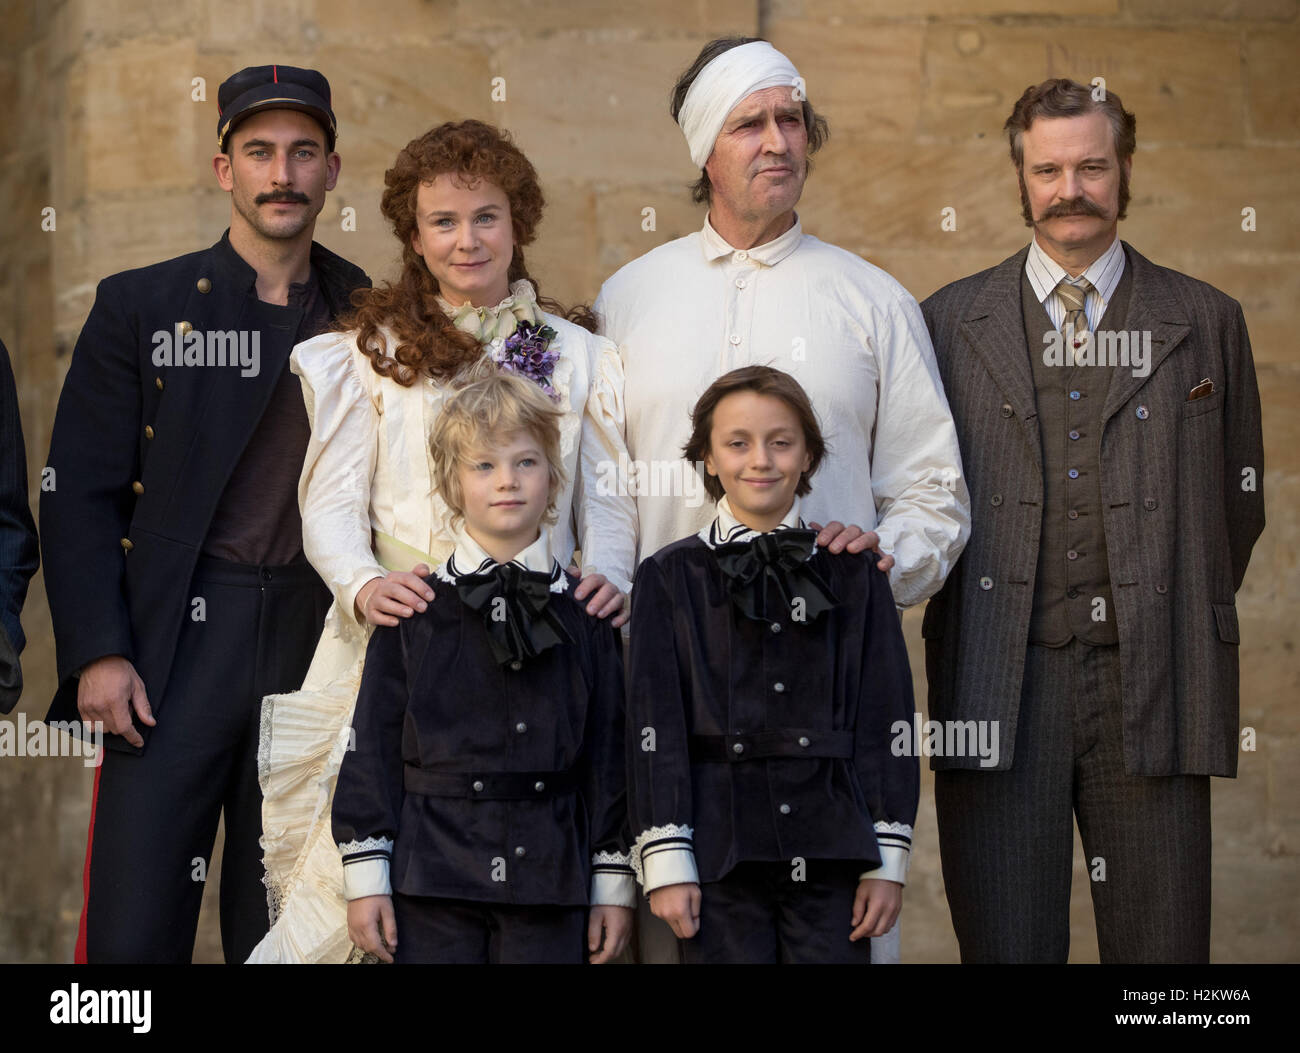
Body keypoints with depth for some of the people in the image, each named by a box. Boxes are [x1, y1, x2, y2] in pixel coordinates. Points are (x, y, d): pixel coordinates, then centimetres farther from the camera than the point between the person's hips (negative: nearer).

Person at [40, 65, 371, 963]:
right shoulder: (142, 306, 5)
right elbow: (80, 494, 2)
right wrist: (95, 652, -8)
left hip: (318, 650, 2)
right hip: (176, 644, -2)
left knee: (280, 932, 6)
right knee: (134, 928, -6)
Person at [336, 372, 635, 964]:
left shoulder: (586, 616, 8)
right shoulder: (414, 612, 4)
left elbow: (609, 753, 8)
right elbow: (373, 743, 3)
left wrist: (613, 882, 5)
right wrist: (365, 875, -3)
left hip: (549, 878, 1)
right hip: (431, 878, -1)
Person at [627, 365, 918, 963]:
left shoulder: (854, 575, 10)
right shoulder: (670, 578, 6)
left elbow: (885, 716, 7)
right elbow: (654, 722, 0)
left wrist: (888, 858, 1)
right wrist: (666, 860, -7)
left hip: (831, 852, 1)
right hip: (720, 854, -1)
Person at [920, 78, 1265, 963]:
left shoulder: (1206, 323, 10)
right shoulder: (949, 322, 9)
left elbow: (1238, 500, 14)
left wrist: (1174, 620, 11)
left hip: (1151, 690, 0)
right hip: (997, 684, 0)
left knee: (1161, 943, 1)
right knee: (1006, 945, 2)